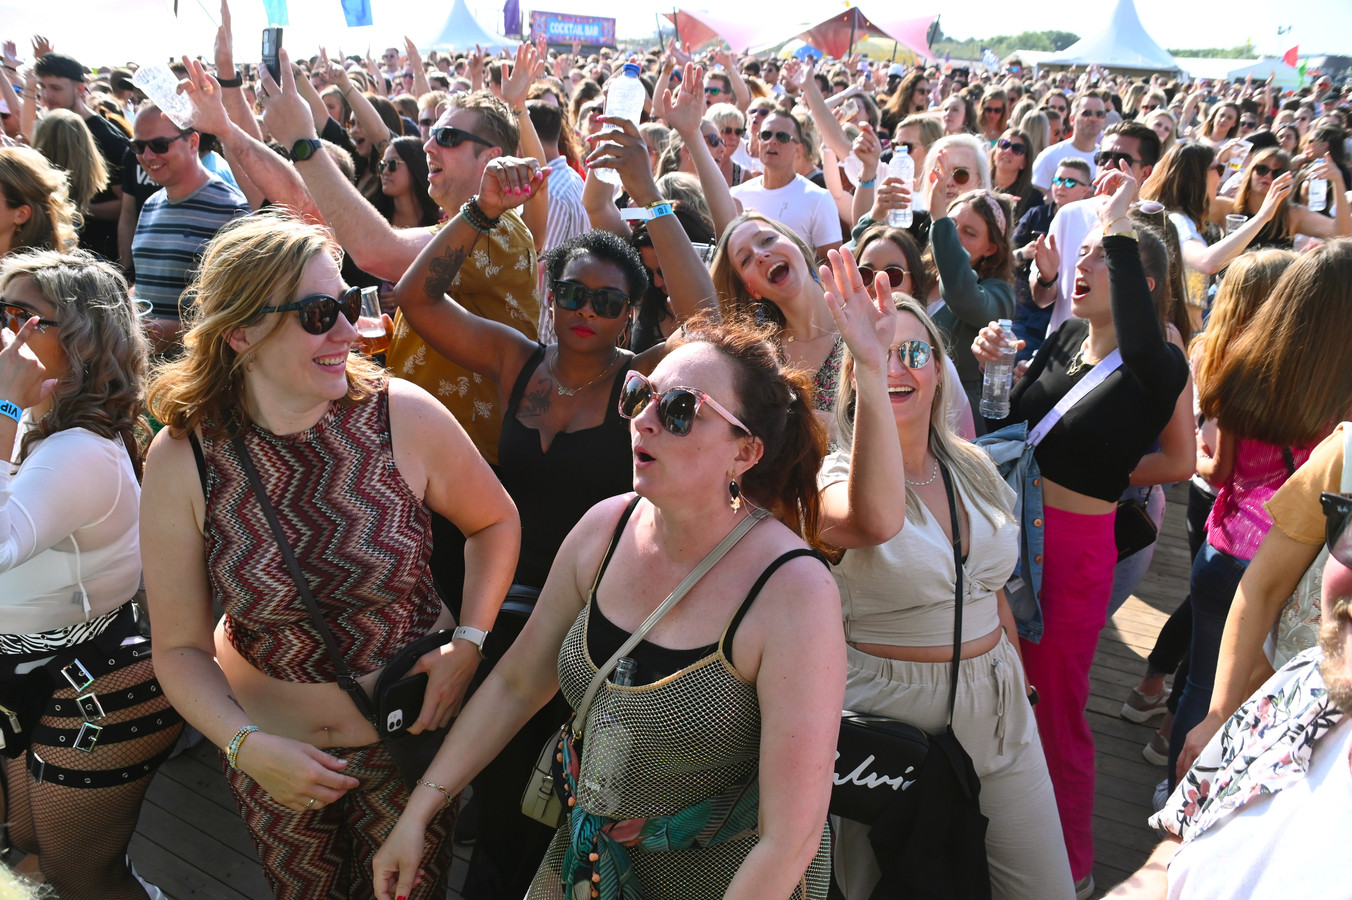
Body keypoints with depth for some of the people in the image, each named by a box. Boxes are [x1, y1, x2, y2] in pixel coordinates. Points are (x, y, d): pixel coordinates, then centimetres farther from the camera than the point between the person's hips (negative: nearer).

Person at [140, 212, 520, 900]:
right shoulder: (180, 460, -17)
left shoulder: (404, 416, -19)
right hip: (271, 748, 1)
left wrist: (469, 641, -12)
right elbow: (180, 646, -10)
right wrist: (246, 745, -22)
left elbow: (495, 520, -2)